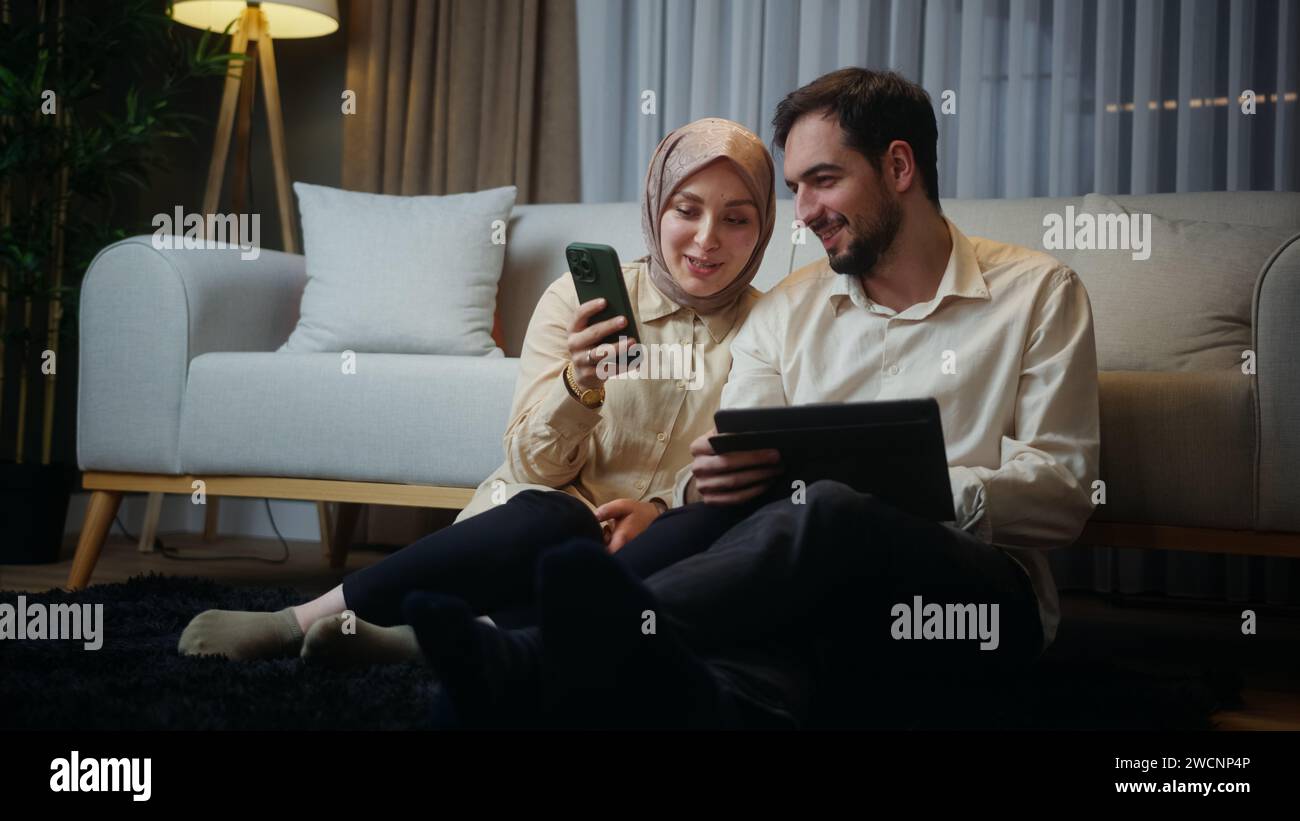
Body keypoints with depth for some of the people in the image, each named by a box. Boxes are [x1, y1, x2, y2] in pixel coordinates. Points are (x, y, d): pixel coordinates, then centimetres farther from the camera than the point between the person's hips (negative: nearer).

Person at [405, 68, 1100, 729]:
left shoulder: (1037, 292, 8)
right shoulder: (784, 311, 18)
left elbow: (1063, 488, 1)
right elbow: (735, 477, 9)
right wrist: (704, 488, -16)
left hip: (987, 594, -3)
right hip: (835, 597, 3)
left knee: (830, 515, -36)